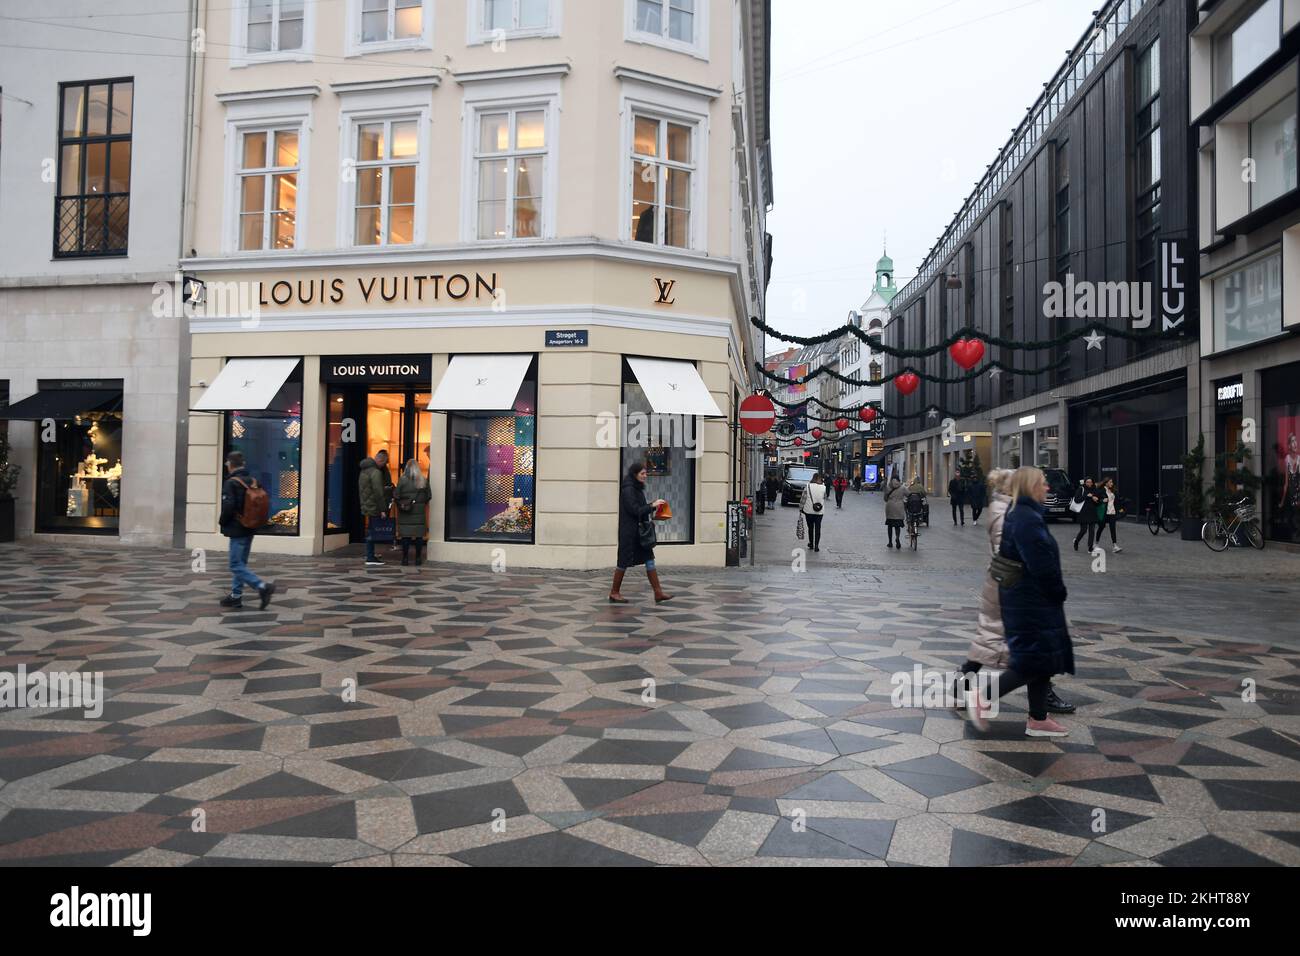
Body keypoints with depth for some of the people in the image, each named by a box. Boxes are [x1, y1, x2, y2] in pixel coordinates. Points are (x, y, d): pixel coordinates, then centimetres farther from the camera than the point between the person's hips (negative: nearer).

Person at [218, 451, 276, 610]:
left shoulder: (231, 483, -15)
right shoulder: (253, 482, 8)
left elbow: (228, 506, -23)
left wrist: (222, 522, -6)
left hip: (237, 530, -8)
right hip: (250, 529, 8)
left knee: (236, 565, -5)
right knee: (241, 563, 16)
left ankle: (263, 586, -18)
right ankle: (236, 596, 20)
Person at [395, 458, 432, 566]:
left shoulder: (402, 480, -7)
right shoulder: (424, 480, -1)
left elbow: (397, 496, -5)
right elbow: (428, 497, 4)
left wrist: (400, 505, 13)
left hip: (405, 513, -1)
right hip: (419, 513, 1)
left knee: (405, 536, 4)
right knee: (419, 536, 6)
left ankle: (405, 558, 5)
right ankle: (418, 559, 8)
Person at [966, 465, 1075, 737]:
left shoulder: (1018, 514, 13)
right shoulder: (1027, 518, -20)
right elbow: (1042, 564, -24)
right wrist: (1059, 592, -8)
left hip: (1026, 600, 11)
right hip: (1032, 602, -11)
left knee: (1042, 659, 14)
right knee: (1036, 659, -5)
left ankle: (1038, 719, 21)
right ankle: (984, 698, 2)